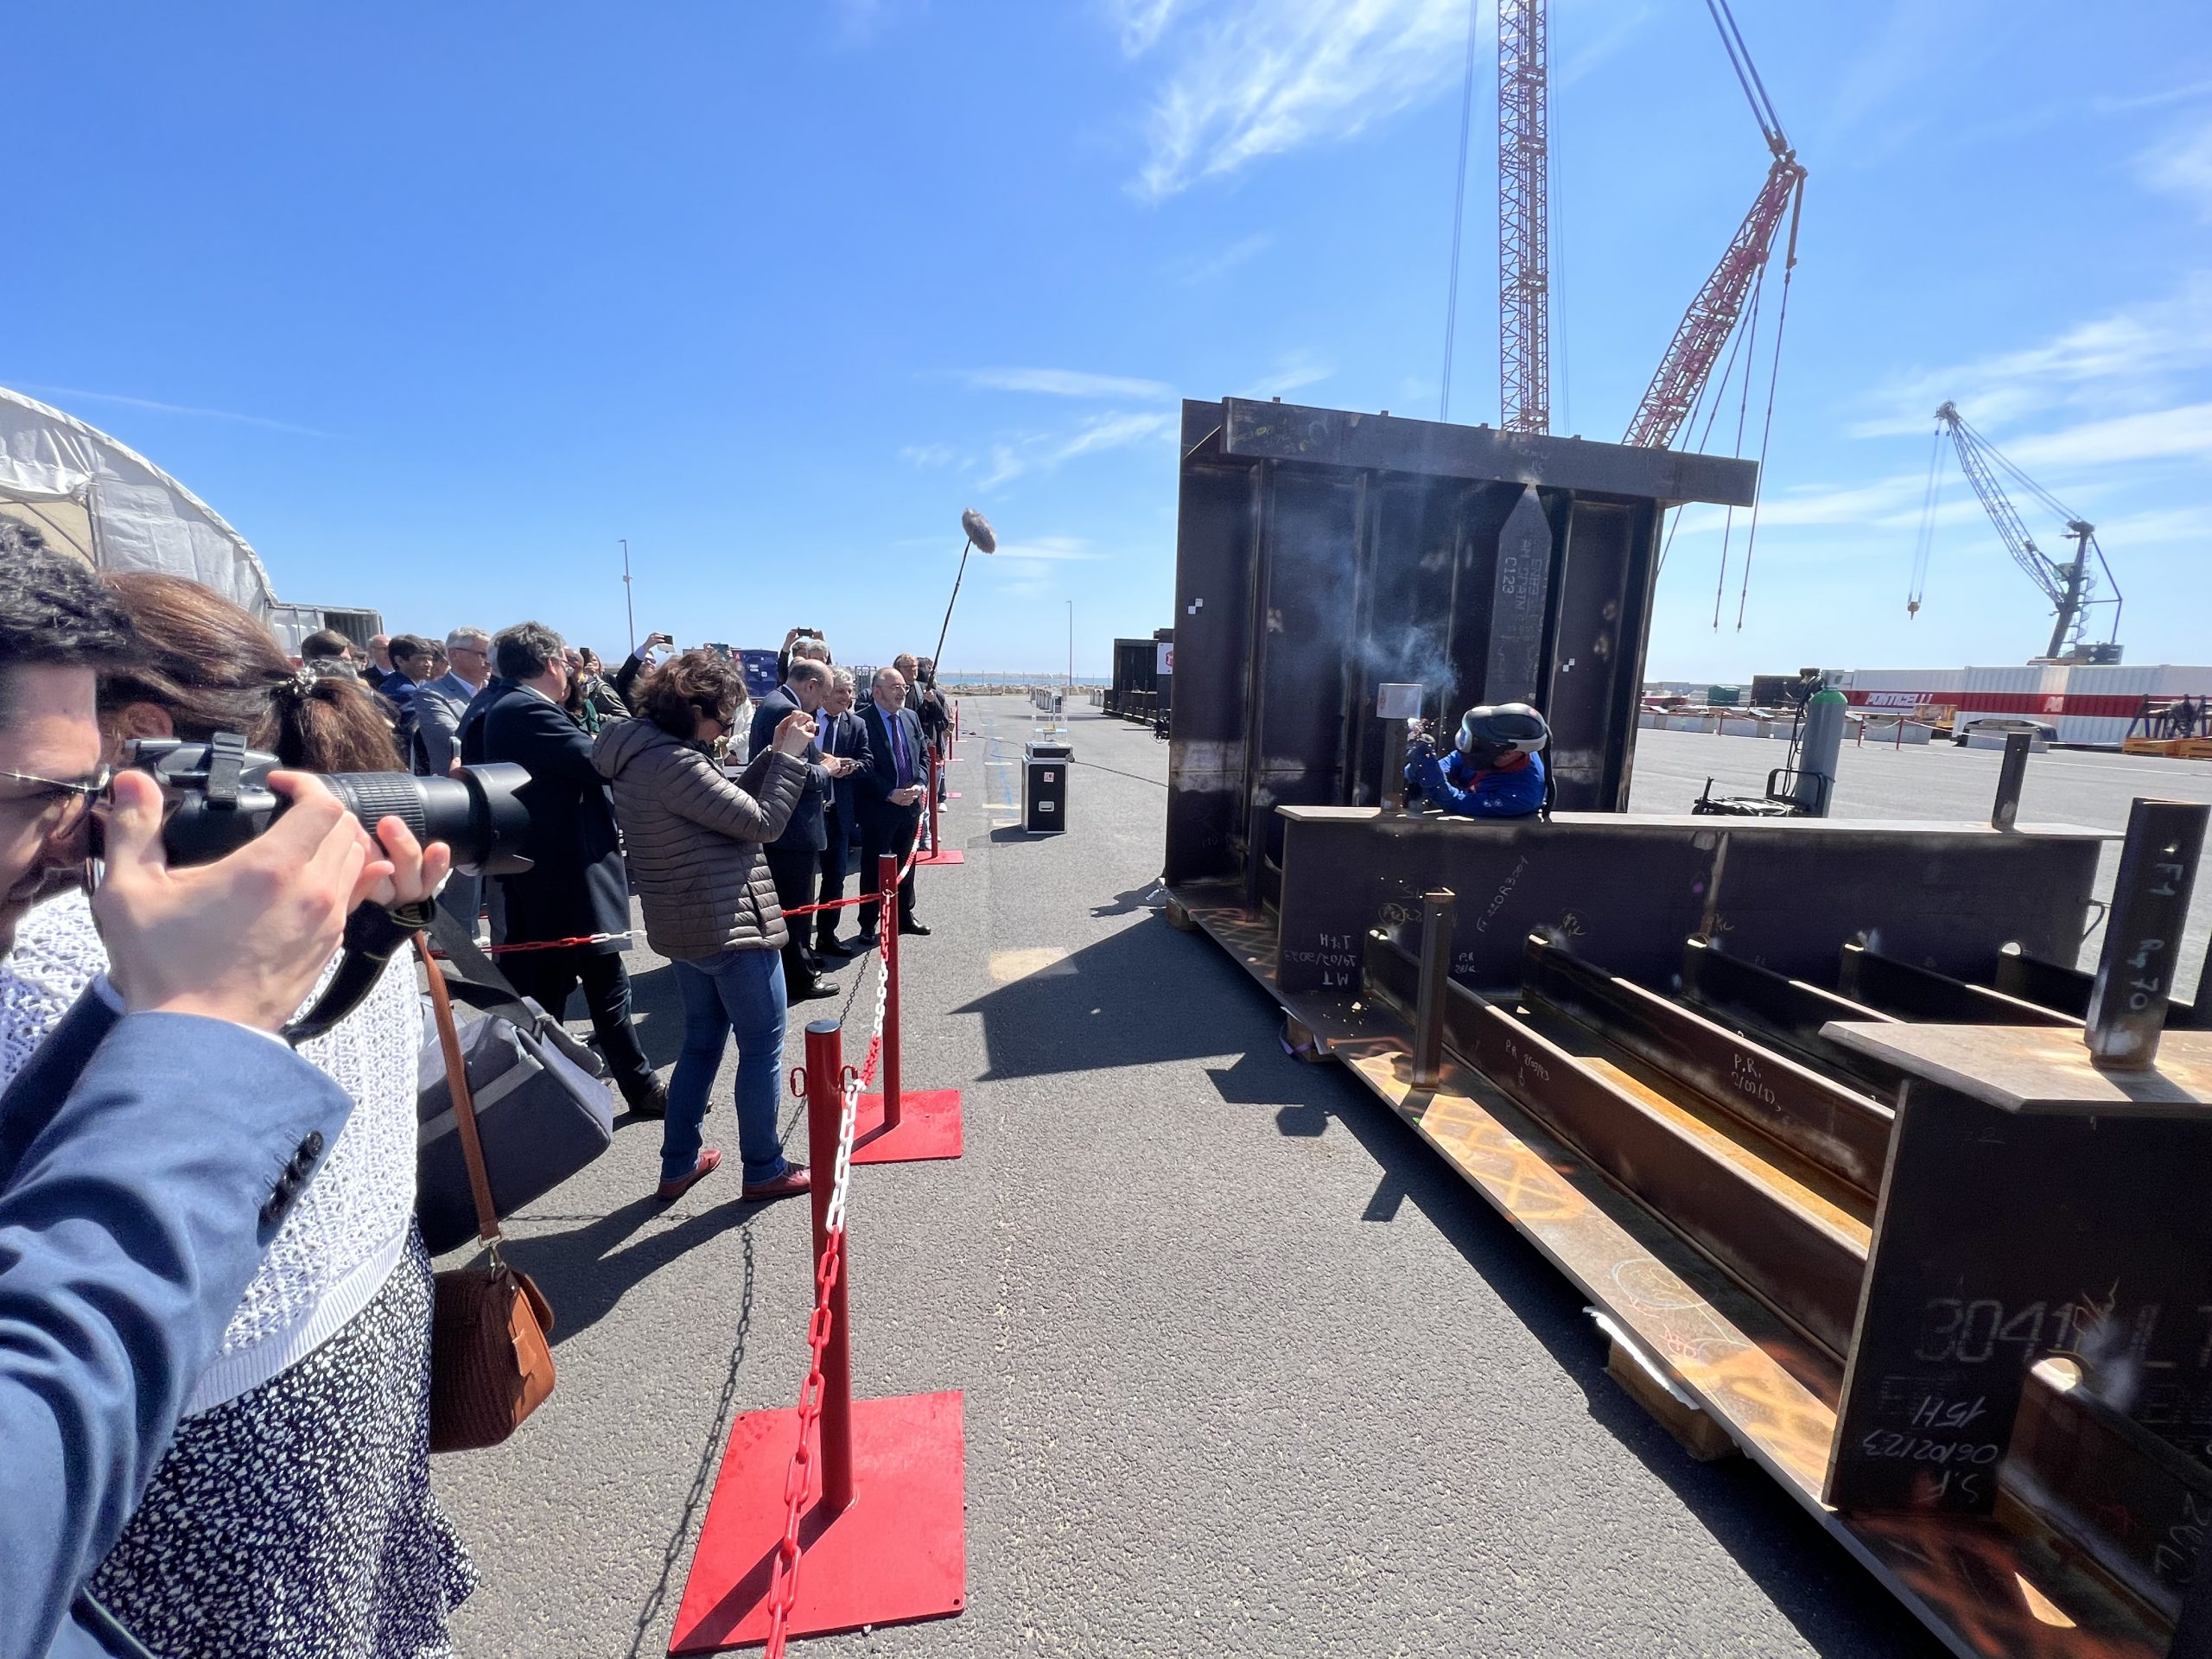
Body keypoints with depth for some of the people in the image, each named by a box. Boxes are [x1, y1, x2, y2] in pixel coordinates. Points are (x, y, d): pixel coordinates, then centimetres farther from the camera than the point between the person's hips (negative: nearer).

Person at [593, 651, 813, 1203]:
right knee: (762, 1047, 6)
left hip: (685, 927, 10)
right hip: (732, 927, -10)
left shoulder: (642, 753, 7)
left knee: (701, 1041, 22)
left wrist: (773, 753, 3)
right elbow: (762, 823, -20)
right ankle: (763, 1170, 21)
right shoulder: (675, 764, -23)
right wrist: (790, 756, -11)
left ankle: (678, 1164, 33)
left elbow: (732, 802, 11)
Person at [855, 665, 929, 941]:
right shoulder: (862, 721, -13)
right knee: (873, 867, 6)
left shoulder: (910, 717, 7)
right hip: (878, 807, -6)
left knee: (906, 863, 18)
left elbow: (922, 755, 11)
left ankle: (904, 916, 33)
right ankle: (868, 925, 18)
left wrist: (919, 784, -5)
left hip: (910, 803, 6)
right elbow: (864, 769, -16)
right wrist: (891, 794, -20)